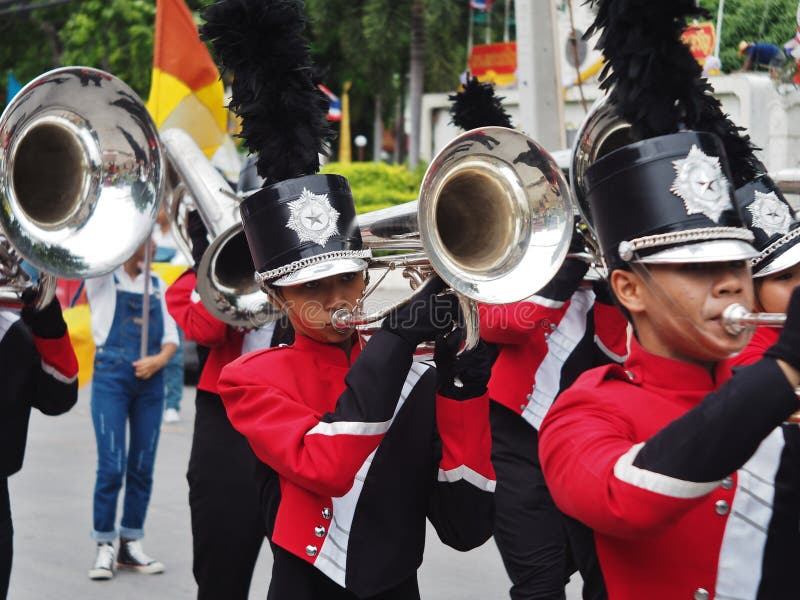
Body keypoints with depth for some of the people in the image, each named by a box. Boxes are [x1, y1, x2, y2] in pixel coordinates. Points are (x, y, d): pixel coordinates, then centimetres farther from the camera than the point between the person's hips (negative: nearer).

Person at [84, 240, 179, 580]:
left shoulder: (158, 285, 15)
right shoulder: (103, 278, 6)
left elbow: (171, 336, 11)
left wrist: (160, 359, -8)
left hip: (149, 377, 4)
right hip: (111, 374, -4)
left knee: (143, 465, 5)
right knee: (112, 464, -9)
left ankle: (131, 545, 14)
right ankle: (104, 547, 0)